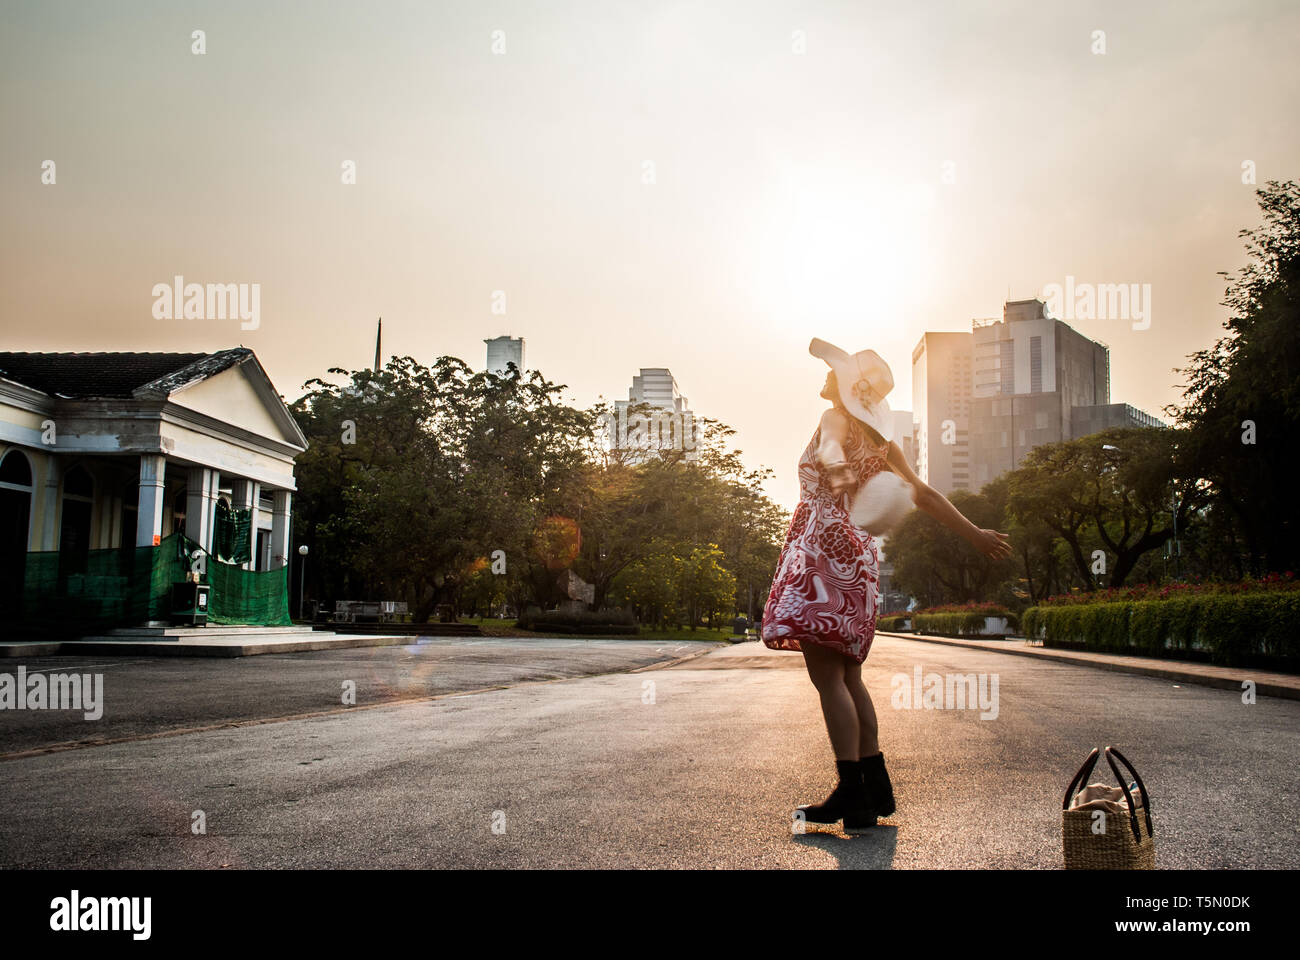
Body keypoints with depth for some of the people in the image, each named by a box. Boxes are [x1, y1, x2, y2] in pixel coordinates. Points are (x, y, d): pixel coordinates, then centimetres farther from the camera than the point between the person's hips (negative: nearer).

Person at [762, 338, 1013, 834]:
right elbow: (923, 493, 18)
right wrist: (975, 534, 22)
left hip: (824, 548, -9)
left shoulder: (834, 420, -3)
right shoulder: (877, 437, 17)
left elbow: (829, 454, -27)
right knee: (847, 675, 14)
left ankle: (852, 797, -10)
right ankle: (875, 787, 19)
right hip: (857, 551, 9)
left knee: (827, 675, -9)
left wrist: (837, 472, -43)